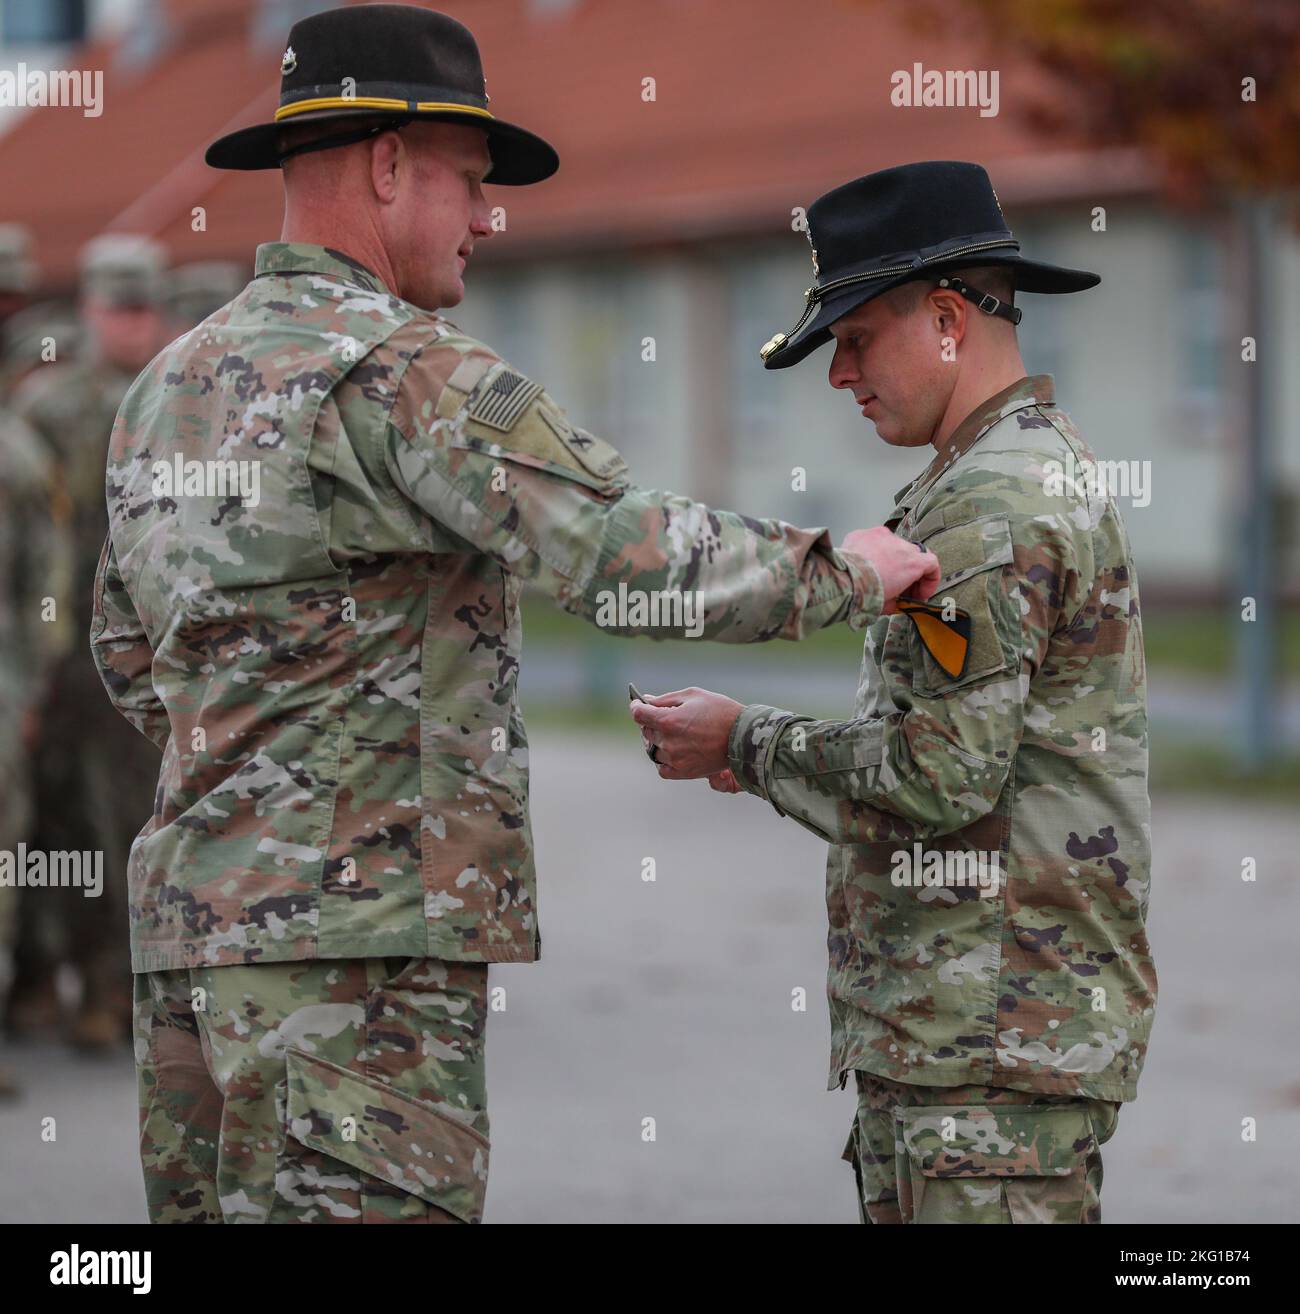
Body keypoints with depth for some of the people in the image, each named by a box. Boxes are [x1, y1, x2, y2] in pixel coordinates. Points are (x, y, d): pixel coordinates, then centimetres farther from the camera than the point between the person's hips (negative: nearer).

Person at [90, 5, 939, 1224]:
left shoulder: (169, 385, 16)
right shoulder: (402, 369, -12)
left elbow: (133, 662, 25)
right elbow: (638, 556, -18)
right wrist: (845, 573, -3)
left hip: (192, 910, 9)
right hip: (356, 937, -9)